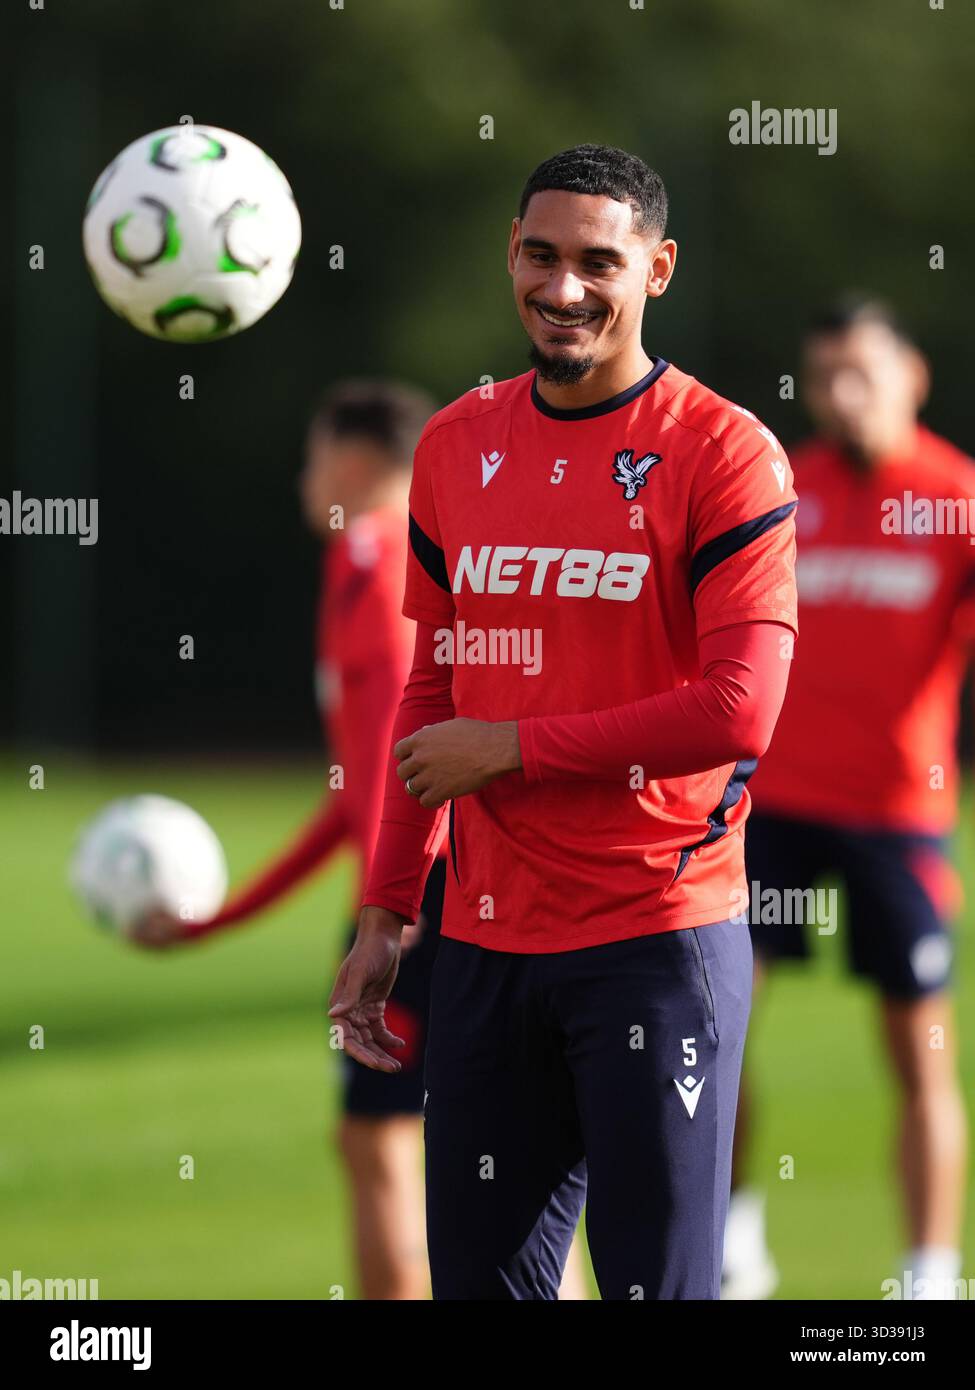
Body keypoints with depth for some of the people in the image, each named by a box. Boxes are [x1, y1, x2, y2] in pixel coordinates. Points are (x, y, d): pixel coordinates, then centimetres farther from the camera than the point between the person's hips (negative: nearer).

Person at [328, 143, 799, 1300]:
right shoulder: (457, 445, 10)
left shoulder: (721, 452, -7)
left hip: (657, 943, -5)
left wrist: (508, 748, -11)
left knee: (656, 1280, -4)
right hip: (484, 942, 5)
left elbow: (740, 713, -15)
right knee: (476, 1278, 8)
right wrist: (385, 914, 13)